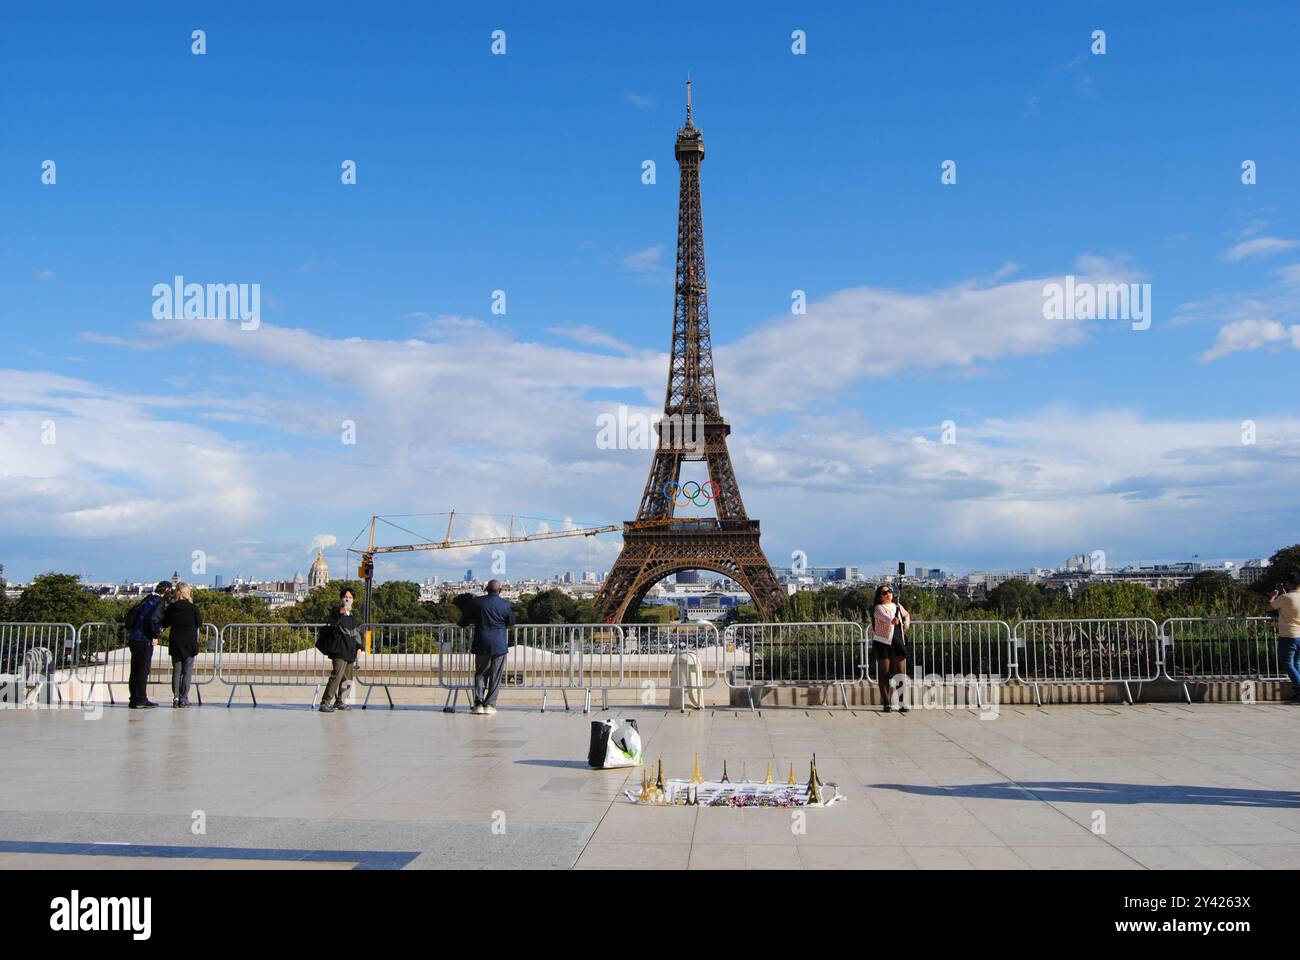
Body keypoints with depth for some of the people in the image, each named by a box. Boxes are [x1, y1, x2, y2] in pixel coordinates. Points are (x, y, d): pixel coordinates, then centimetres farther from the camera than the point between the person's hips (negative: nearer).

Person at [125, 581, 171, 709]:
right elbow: (153, 619, -23)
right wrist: (155, 636, -13)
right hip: (144, 640, -8)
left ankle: (135, 698, 20)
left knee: (135, 670, 13)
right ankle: (140, 700, -1)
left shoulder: (148, 599, 16)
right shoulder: (160, 601, -10)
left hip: (133, 638, 8)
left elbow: (130, 614, 21)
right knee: (143, 670, -3)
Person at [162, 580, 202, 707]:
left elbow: (164, 624, 5)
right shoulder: (193, 608, -10)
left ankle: (175, 697, 5)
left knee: (176, 670, 10)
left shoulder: (171, 607, -4)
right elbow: (199, 624, -3)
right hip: (190, 644, -2)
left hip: (175, 644, 2)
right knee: (187, 671, 3)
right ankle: (184, 698, -1)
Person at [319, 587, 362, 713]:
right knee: (337, 675, -18)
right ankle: (325, 702, -18)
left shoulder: (352, 616, 18)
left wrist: (358, 647, 20)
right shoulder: (336, 614, -4)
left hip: (351, 651, 8)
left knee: (347, 677, 10)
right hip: (340, 651, -8)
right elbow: (331, 625, -25)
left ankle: (339, 701, 22)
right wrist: (340, 613, -35)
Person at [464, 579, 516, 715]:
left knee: (480, 674, 11)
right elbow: (511, 623, 5)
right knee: (495, 676, 6)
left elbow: (467, 620, 5)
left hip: (481, 645, 1)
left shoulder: (477, 602, -3)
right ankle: (490, 705, 3)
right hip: (499, 645, -1)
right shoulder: (505, 604, -5)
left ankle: (478, 704, 3)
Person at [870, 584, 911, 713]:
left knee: (901, 673, -1)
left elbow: (907, 614, 34)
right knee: (884, 672, -1)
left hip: (898, 644, 5)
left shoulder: (898, 606, 12)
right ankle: (887, 704, 4)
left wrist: (907, 622, 12)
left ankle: (902, 703, 4)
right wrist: (892, 620, -51)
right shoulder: (879, 608, -6)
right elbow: (883, 616, -30)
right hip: (883, 644, -5)